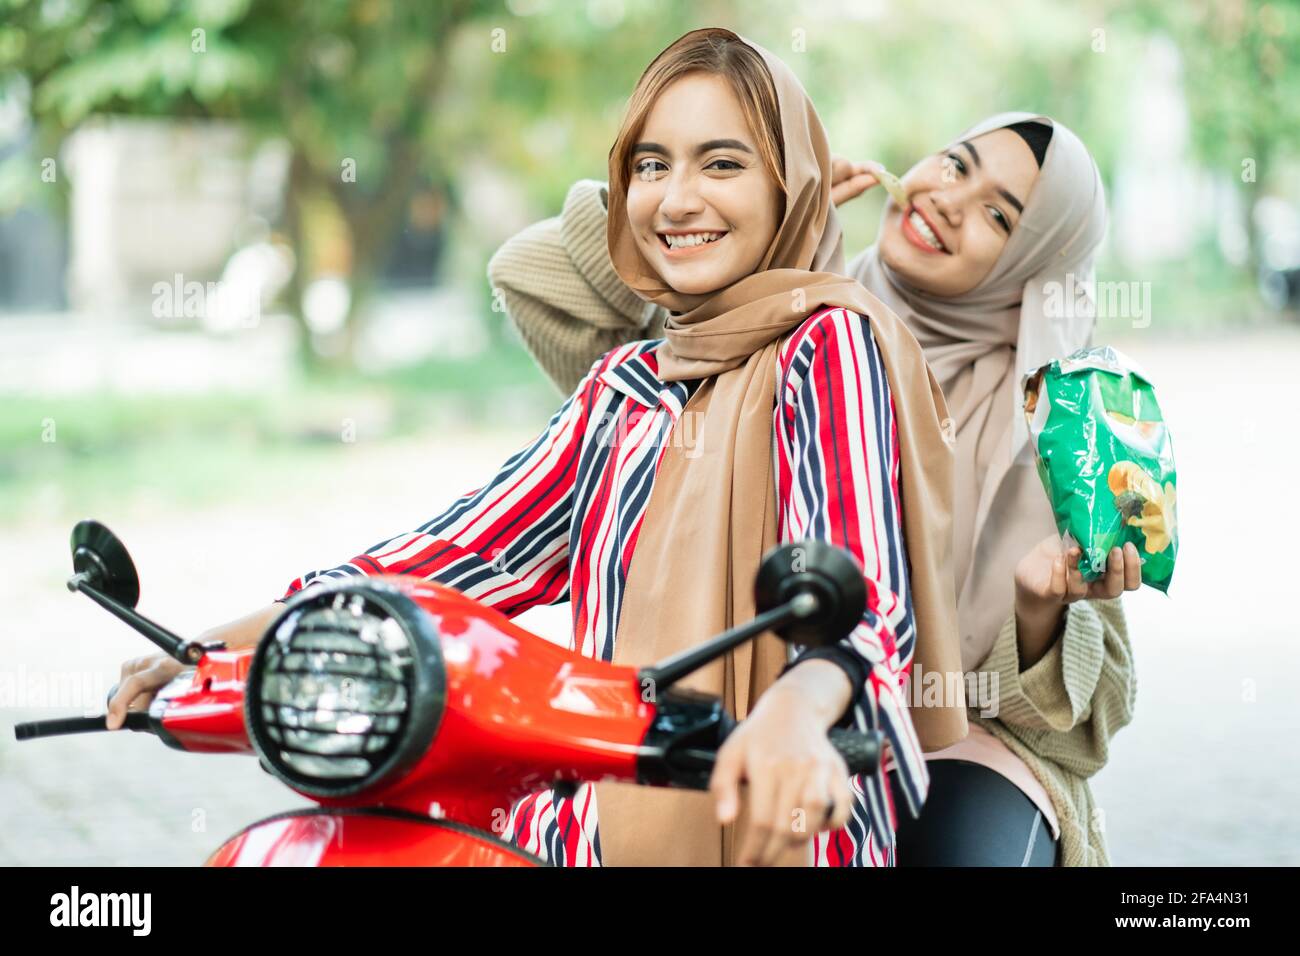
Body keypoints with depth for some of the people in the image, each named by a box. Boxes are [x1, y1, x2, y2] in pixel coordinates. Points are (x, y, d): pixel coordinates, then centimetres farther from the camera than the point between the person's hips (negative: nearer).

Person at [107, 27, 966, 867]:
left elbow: (856, 587, -19)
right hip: (605, 821, 6)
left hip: (768, 831, -6)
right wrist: (228, 641, 1)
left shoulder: (831, 342, -4)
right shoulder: (626, 386, 18)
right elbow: (466, 552, 12)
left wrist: (796, 709, -42)